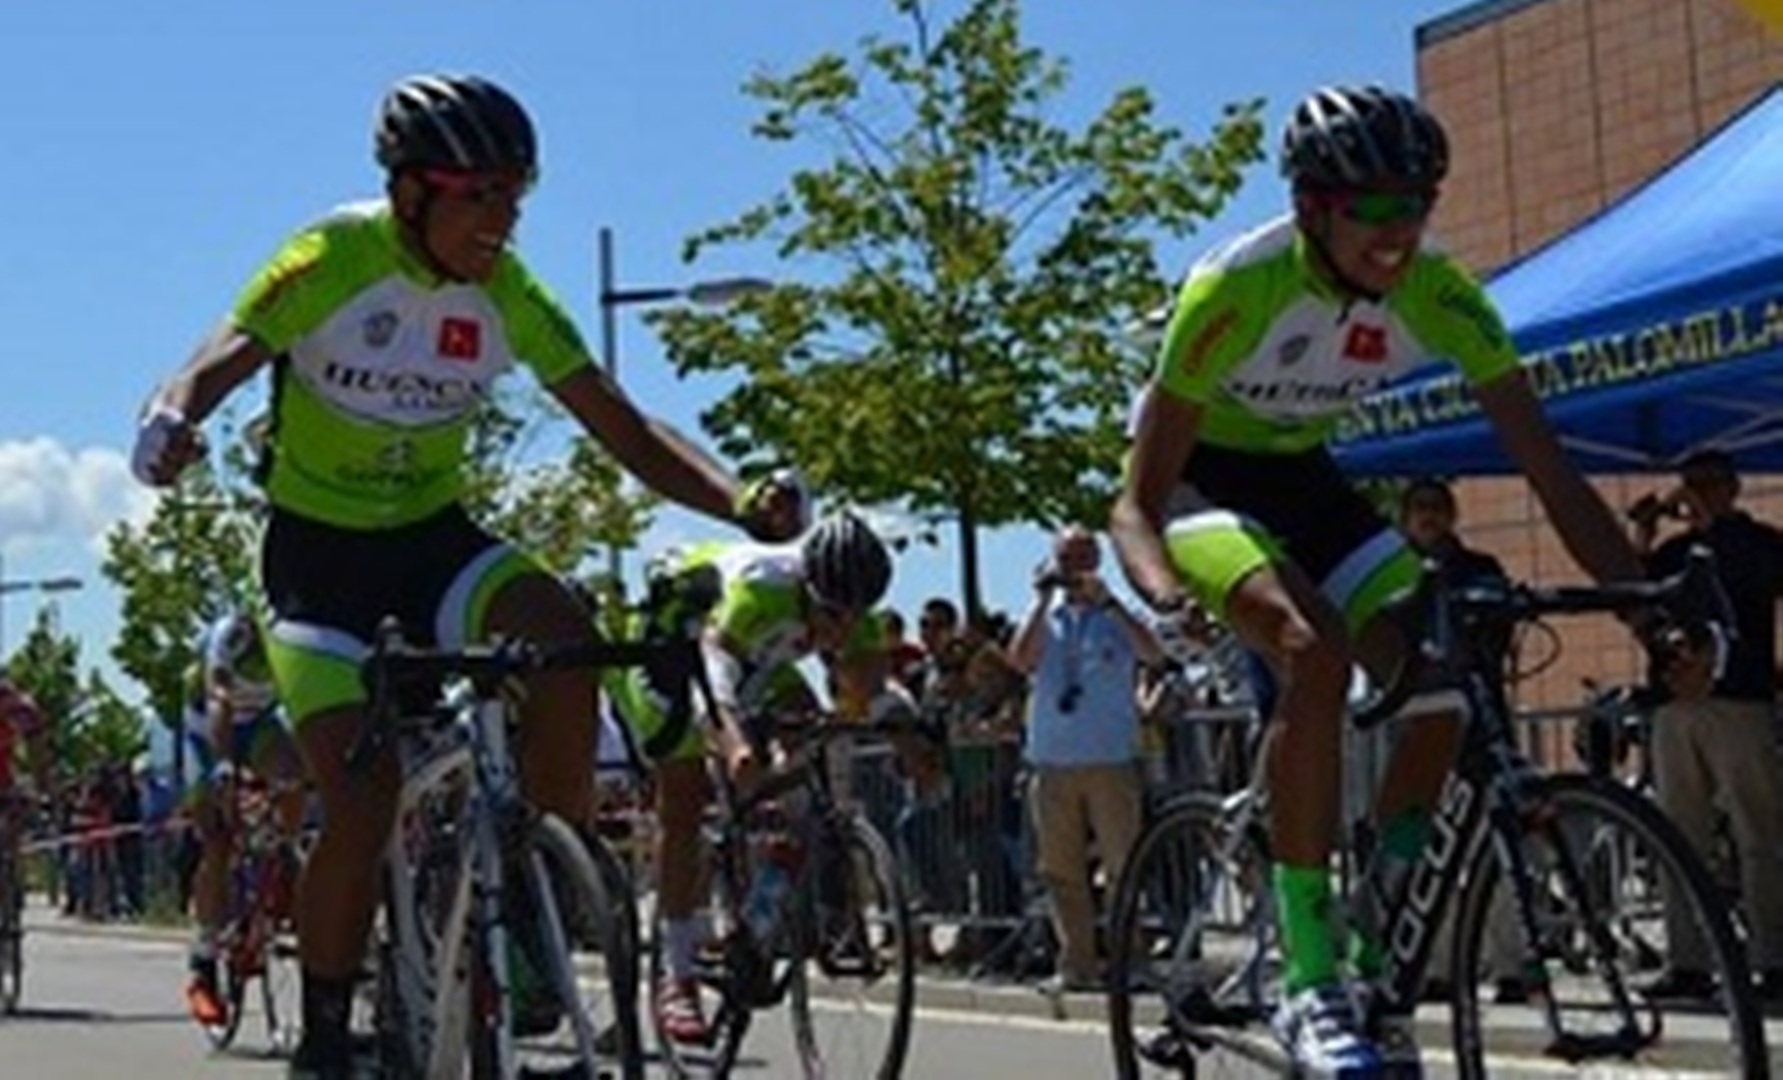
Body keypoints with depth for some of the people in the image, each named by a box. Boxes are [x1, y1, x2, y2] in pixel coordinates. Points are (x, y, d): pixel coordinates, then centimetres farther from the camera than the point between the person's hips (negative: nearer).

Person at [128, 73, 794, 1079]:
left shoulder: (508, 295, -9)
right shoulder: (333, 262, -18)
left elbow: (625, 429, -10)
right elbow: (218, 362, -27)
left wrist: (740, 501, -26)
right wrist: (171, 421, -52)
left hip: (434, 540, 3)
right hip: (319, 554, -3)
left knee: (563, 630, -29)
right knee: (364, 801, -18)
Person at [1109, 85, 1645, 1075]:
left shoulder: (1435, 291, -19)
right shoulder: (1237, 287, -31)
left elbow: (1550, 469, -18)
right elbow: (1138, 502, -28)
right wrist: (1168, 596, -49)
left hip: (1301, 475, 5)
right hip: (1198, 476, -5)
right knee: (1314, 652, -33)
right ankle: (1308, 981, -25)